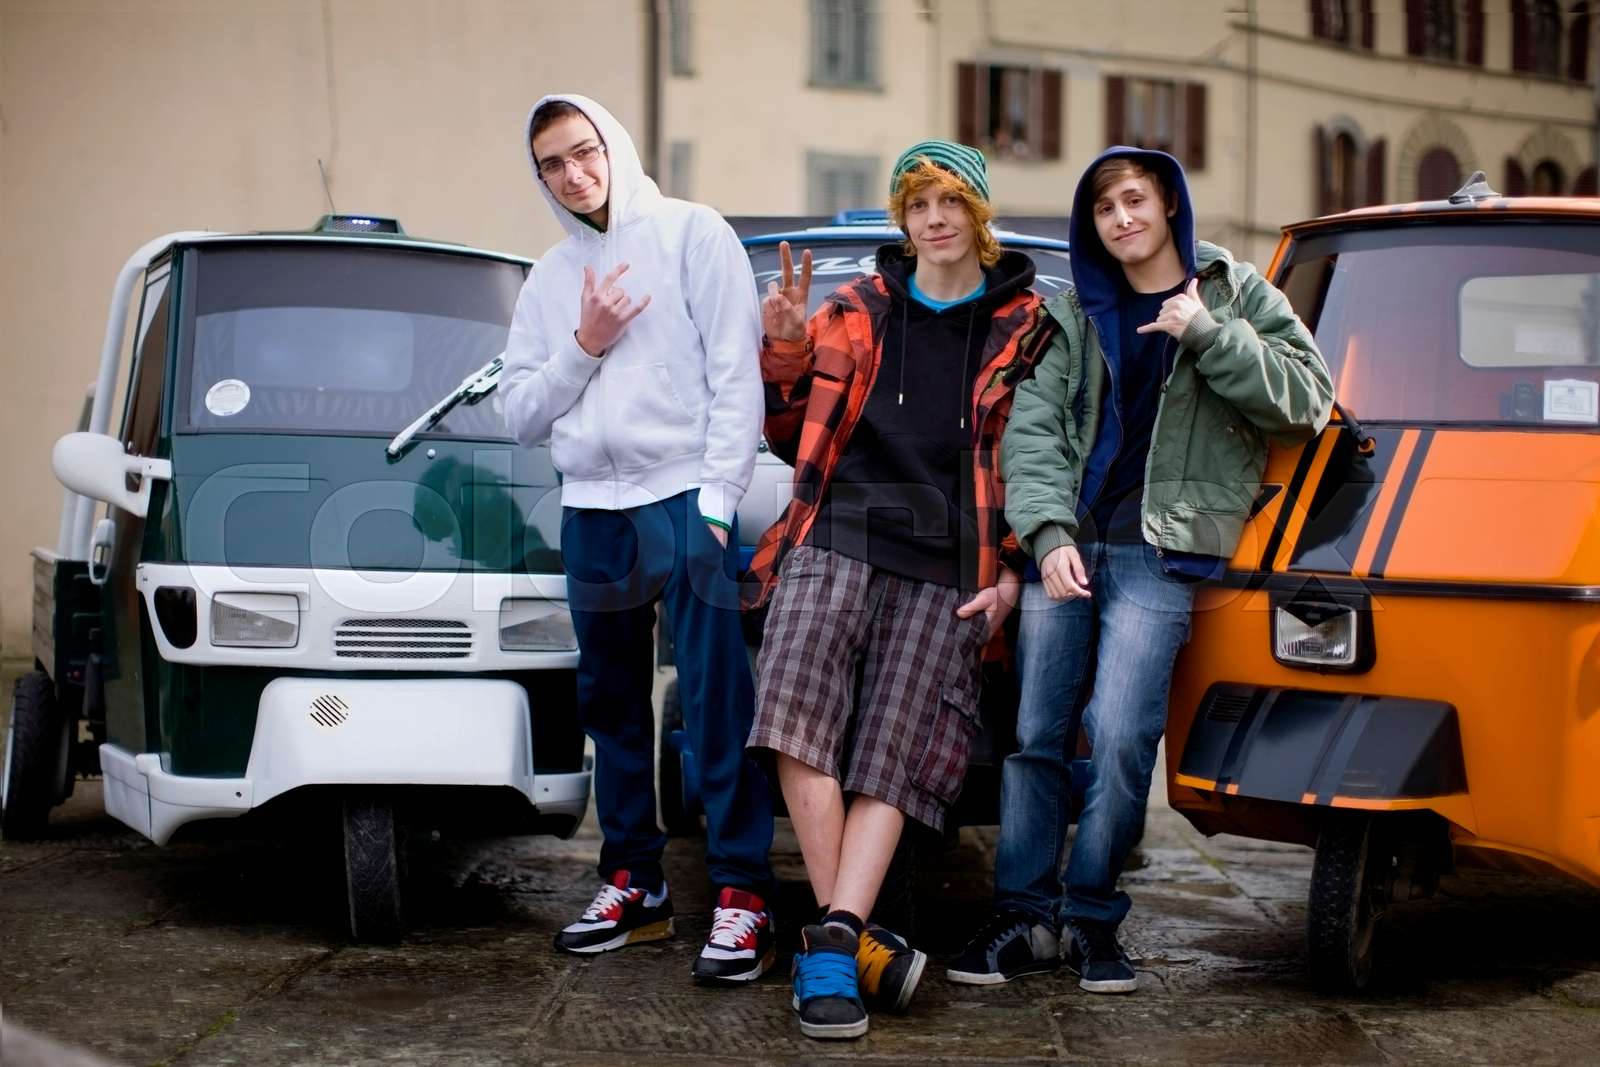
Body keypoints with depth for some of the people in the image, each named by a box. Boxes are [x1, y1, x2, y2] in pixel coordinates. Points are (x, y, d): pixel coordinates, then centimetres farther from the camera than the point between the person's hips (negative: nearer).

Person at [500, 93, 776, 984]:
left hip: (683, 500, -6)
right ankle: (634, 880, 19)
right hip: (591, 510, 6)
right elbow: (521, 416, 12)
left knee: (717, 703, -10)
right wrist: (582, 349, -4)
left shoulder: (691, 234, 1)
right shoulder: (550, 280, 17)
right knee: (612, 704, 10)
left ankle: (744, 893, -8)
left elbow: (737, 374, -5)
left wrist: (717, 501, -13)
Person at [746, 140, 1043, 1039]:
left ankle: (831, 946, -13)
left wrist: (1012, 572, -2)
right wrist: (786, 350, 5)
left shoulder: (1024, 329, 10)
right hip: (837, 536, 1)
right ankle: (850, 940, -19)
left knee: (890, 759, -8)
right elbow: (793, 438, 23)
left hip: (946, 568, -1)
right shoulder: (856, 313, 18)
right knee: (799, 717, -21)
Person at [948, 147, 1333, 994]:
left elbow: (1306, 402, -3)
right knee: (1034, 734, 2)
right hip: (1064, 544, 4)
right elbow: (1031, 426, 6)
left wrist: (1209, 336, -12)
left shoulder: (1233, 294, 7)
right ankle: (1025, 918, 9)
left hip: (1161, 552, -3)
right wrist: (1048, 532, -8)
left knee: (1120, 738, -10)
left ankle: (1090, 920, 3)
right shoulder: (1075, 312, 14)